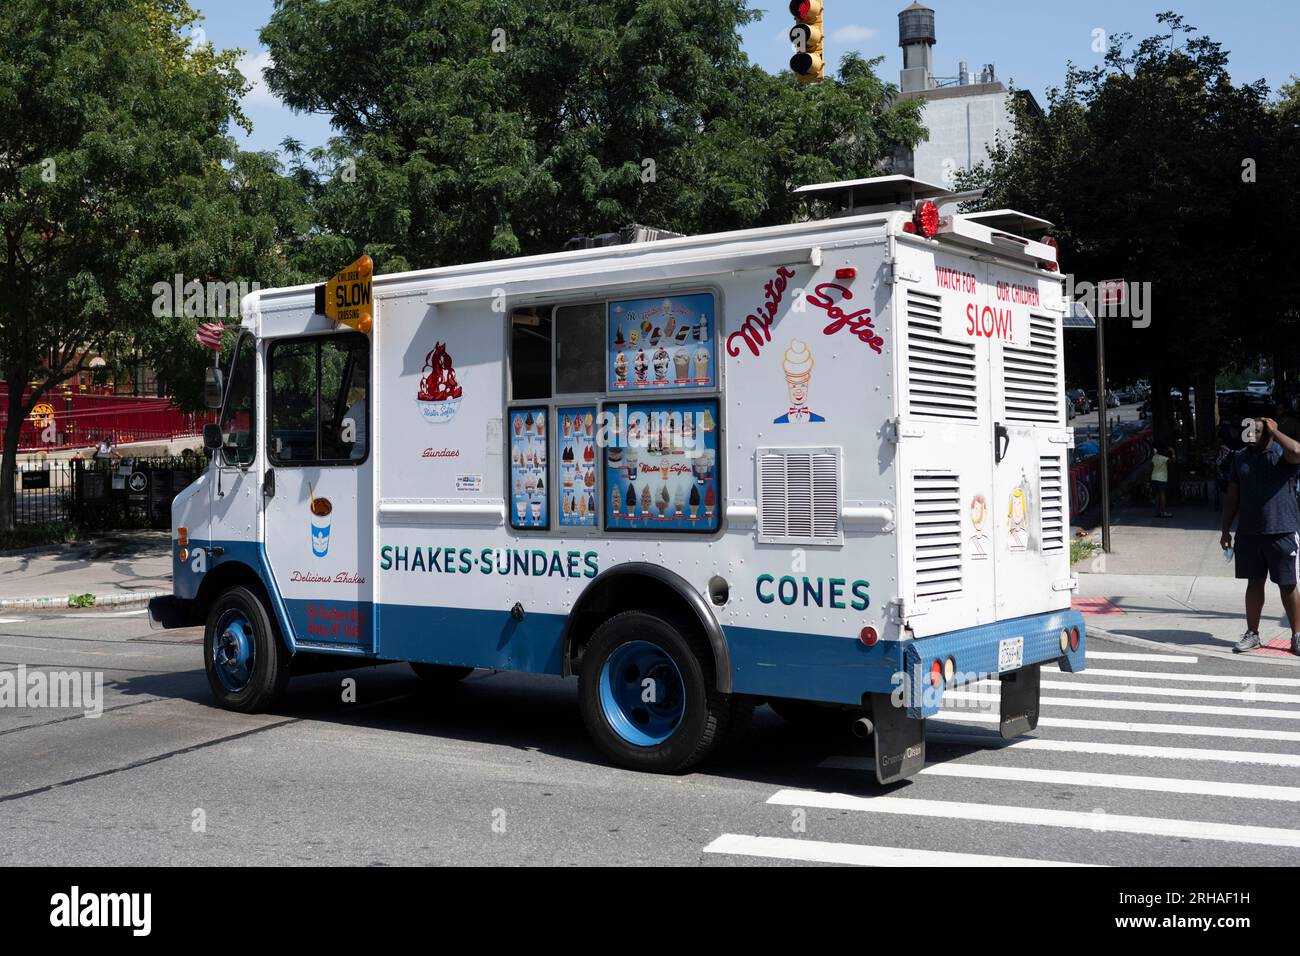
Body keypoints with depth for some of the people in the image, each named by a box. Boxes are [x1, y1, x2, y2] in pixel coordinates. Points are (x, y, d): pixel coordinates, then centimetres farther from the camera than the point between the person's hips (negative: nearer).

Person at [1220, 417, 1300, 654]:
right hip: (1248, 533, 4)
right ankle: (1252, 634, 18)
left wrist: (1274, 431, -15)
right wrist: (1226, 530, 10)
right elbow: (1232, 497, 14)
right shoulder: (1240, 458, 10)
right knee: (1254, 583, 10)